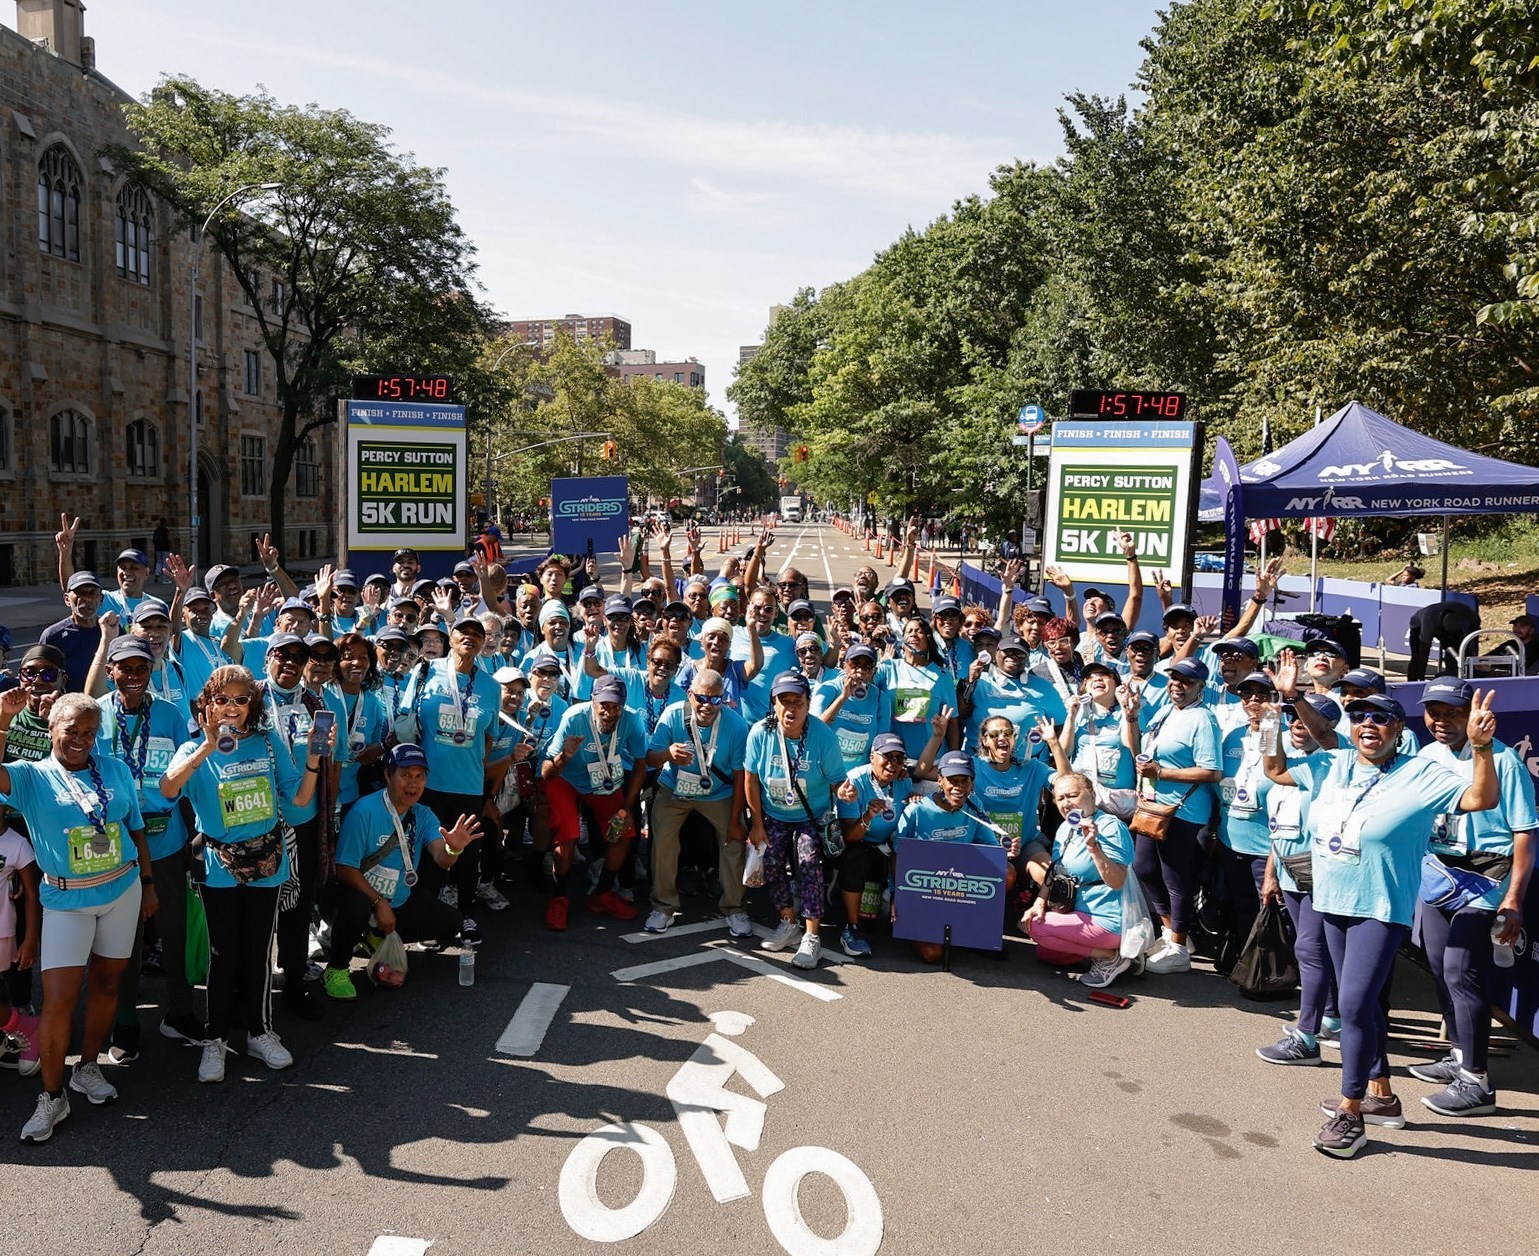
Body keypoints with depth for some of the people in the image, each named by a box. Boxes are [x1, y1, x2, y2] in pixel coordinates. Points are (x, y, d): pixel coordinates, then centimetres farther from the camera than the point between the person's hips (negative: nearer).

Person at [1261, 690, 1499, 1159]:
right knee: (1361, 1003, 17)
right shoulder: (1330, 766, 5)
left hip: (1381, 910, -6)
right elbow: (1276, 770, 14)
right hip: (1334, 904, 6)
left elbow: (1482, 799, -15)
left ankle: (1350, 1112, 0)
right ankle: (1381, 1095, 34)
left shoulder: (1421, 776, -9)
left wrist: (1480, 749, -30)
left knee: (1355, 1004, -13)